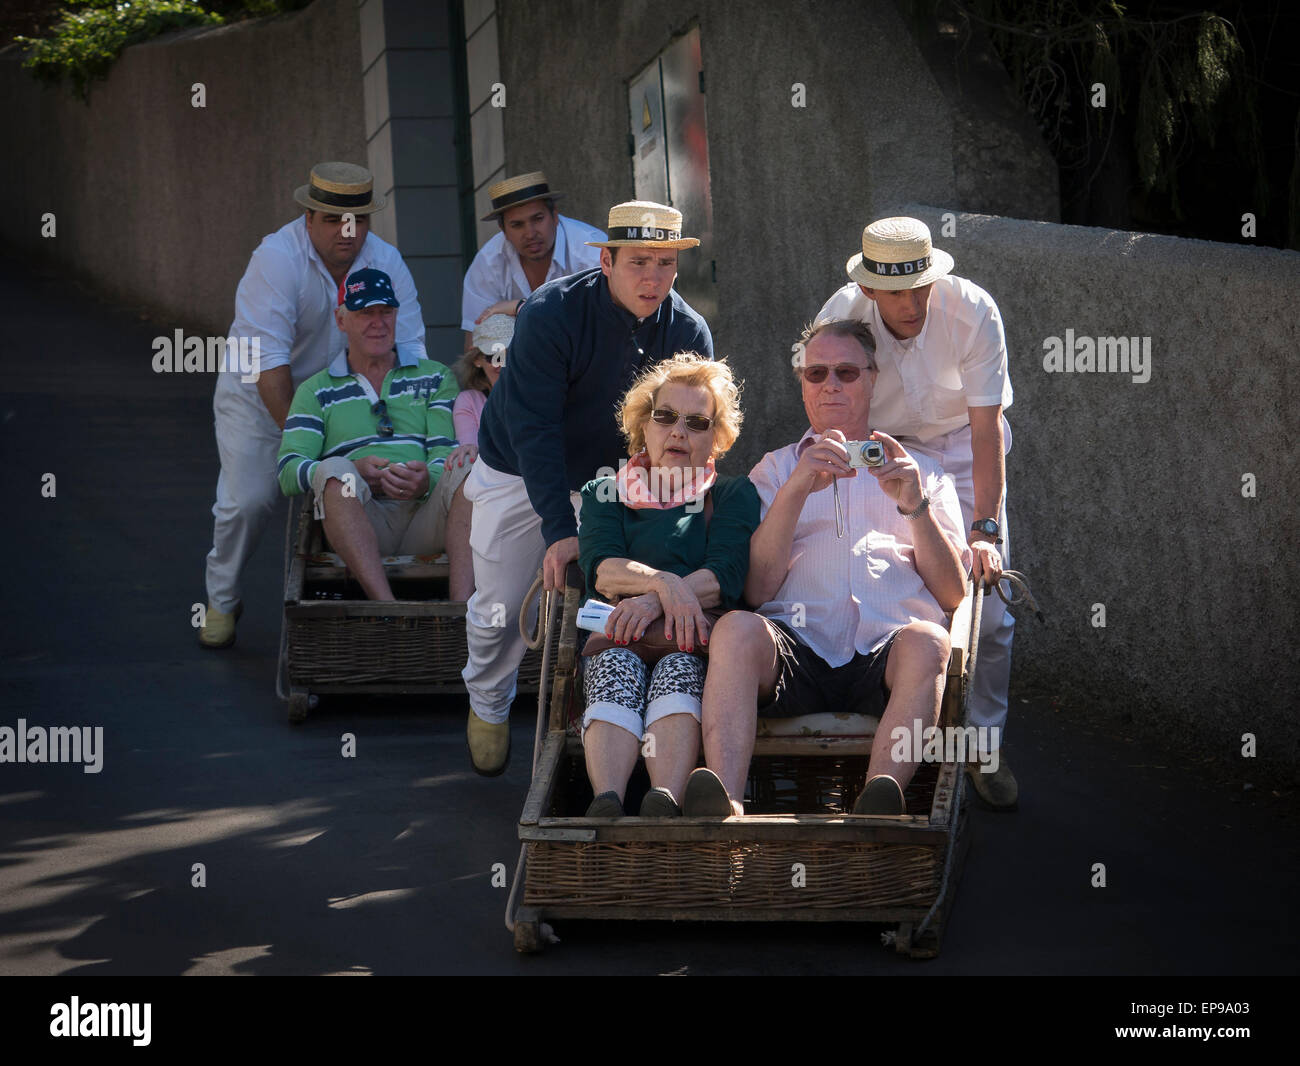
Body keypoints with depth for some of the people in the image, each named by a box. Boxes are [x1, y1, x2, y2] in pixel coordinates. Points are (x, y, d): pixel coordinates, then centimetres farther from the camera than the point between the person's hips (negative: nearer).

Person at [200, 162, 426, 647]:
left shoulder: (386, 263, -13)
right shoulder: (276, 258, -26)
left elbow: (408, 350, -13)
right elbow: (267, 357, -32)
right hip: (259, 394, -3)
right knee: (247, 498, -12)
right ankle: (222, 601, 13)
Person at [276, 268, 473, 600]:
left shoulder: (435, 378, 23)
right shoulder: (316, 392, 20)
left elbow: (446, 452, 8)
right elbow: (288, 472, 5)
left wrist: (427, 479, -18)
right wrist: (355, 472, -15)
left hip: (426, 514, 1)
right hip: (361, 518, -1)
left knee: (468, 467, -29)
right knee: (334, 469, -32)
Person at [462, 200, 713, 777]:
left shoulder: (688, 332, -16)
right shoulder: (550, 313, -29)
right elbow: (534, 428, -31)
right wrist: (560, 530, -39)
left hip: (611, 477, 3)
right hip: (520, 476, -2)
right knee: (500, 607, 4)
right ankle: (488, 707, 34)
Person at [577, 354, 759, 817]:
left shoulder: (734, 496, 22)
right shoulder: (605, 495, 26)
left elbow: (724, 578, 2)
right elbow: (600, 568, 4)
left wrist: (654, 604, -16)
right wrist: (665, 582, -17)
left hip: (696, 643, -1)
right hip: (618, 638, 1)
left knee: (679, 666, -36)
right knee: (618, 667, -35)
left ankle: (665, 802, -62)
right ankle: (606, 802, -61)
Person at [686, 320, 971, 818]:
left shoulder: (922, 473, 28)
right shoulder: (775, 469, 28)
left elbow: (953, 595, 14)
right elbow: (756, 589, 9)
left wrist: (915, 506, -1)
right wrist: (797, 489, -3)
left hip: (886, 655, 0)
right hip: (797, 647, 0)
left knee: (925, 641, -35)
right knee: (736, 628, -33)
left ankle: (879, 807, -54)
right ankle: (725, 810, -50)